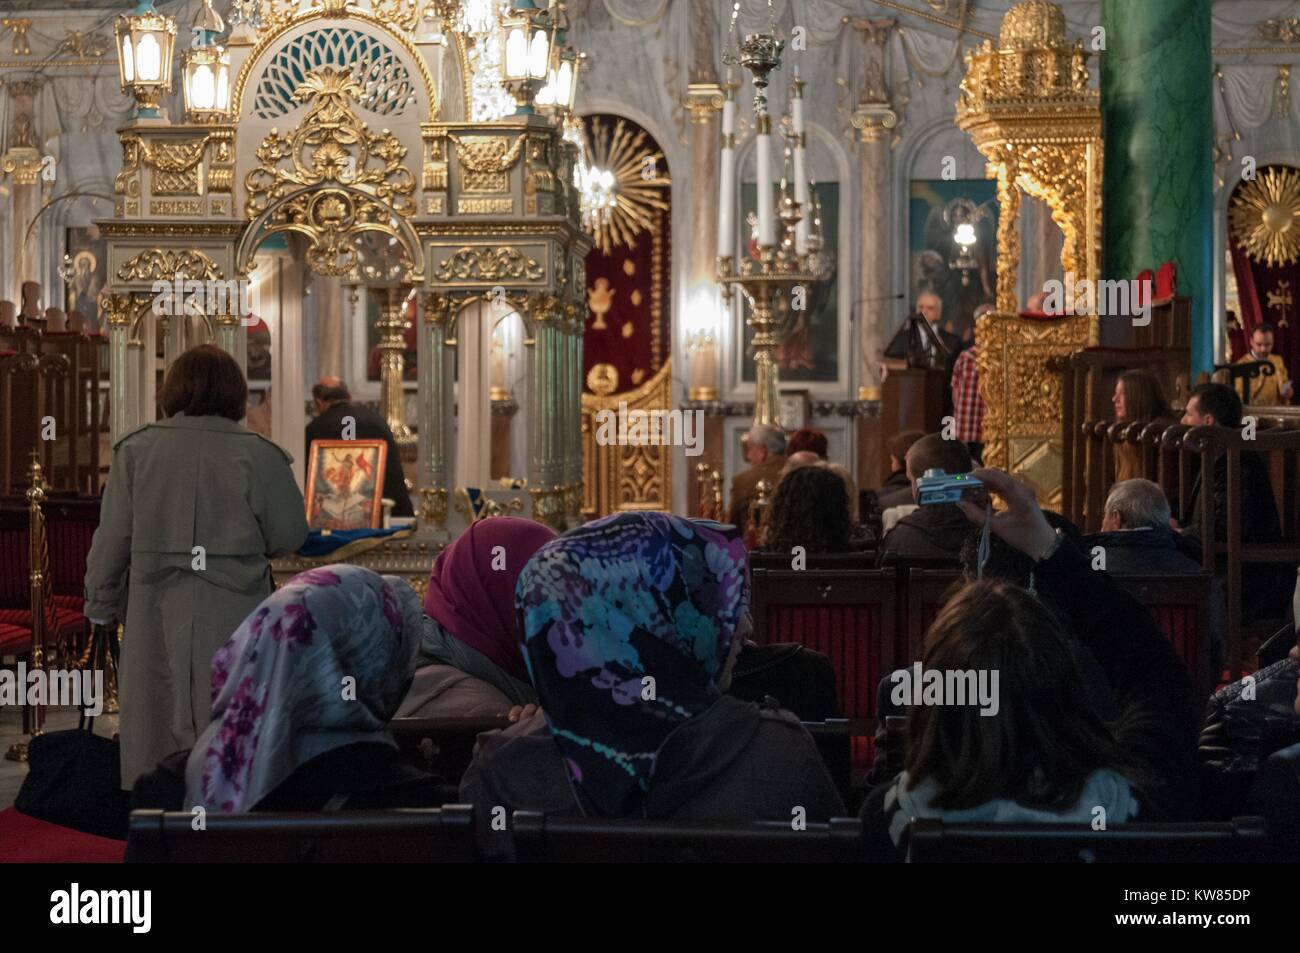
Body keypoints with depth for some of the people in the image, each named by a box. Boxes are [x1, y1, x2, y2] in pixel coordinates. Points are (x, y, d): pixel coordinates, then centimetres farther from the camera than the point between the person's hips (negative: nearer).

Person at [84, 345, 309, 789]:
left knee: (154, 726, 13)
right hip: (233, 618, -2)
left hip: (155, 619, 2)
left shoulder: (135, 450, -1)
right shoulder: (257, 455, -7)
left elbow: (111, 541, 2)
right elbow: (289, 536, -2)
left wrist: (102, 603, 13)